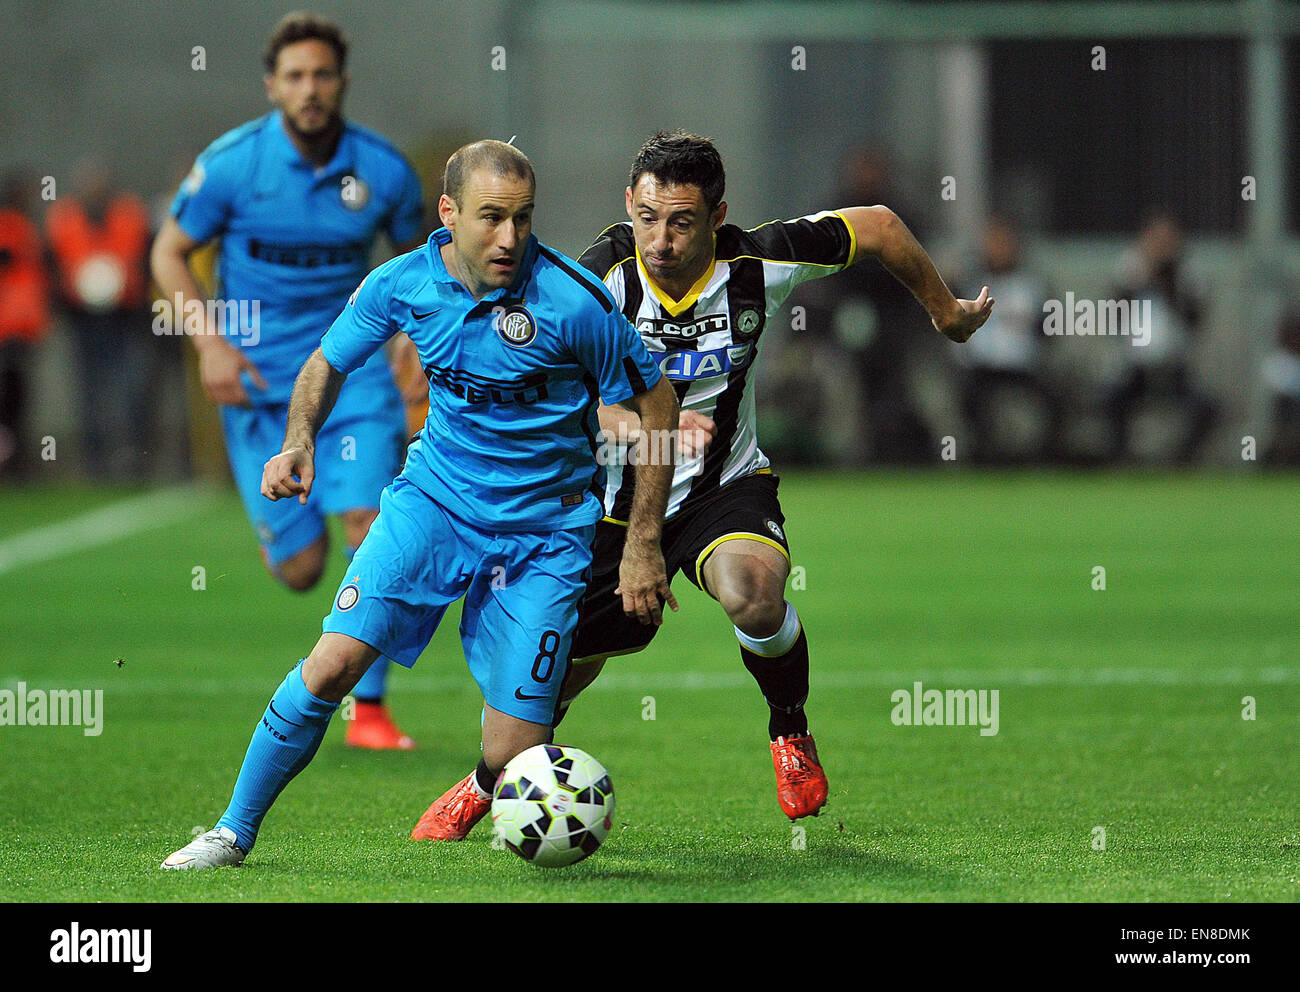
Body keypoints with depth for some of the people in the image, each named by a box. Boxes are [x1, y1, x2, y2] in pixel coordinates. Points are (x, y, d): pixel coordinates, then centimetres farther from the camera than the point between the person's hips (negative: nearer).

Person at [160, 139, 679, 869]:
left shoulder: (573, 301, -20)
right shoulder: (402, 284, -8)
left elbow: (655, 400, -7)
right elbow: (329, 363, 12)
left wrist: (644, 544, -6)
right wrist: (300, 441, -9)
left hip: (543, 528, -2)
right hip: (434, 498, 2)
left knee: (512, 761, -7)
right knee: (336, 661, -18)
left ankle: (483, 788, 33)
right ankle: (235, 831, -1)